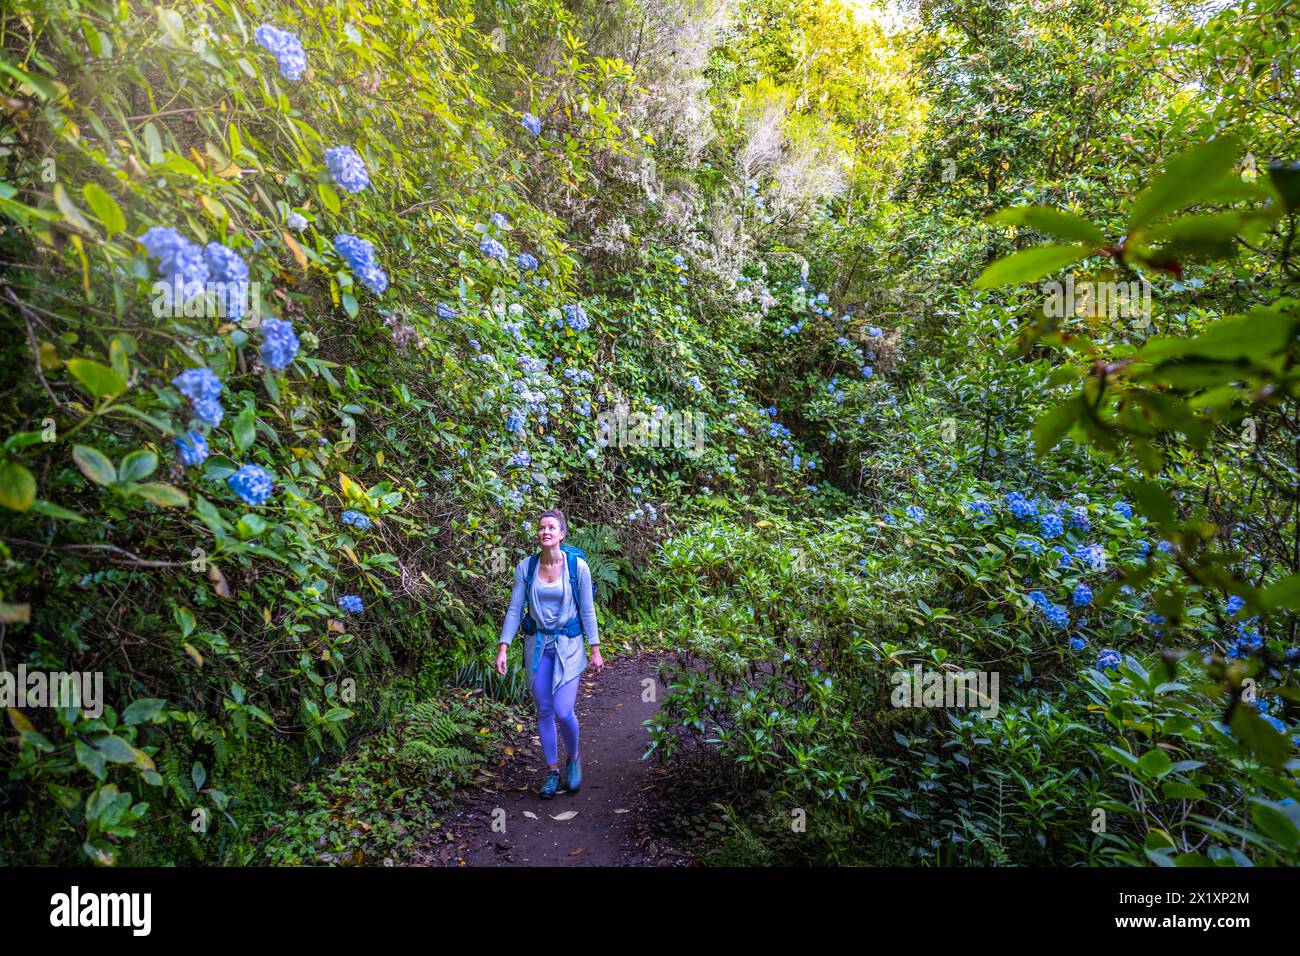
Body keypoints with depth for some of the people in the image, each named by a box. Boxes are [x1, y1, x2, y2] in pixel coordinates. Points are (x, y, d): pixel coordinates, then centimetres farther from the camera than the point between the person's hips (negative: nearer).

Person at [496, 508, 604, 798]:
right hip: (537, 644, 3)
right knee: (544, 711, 8)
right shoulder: (526, 566, -5)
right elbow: (515, 609, -2)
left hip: (568, 644, -2)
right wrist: (502, 649, -7)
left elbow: (587, 610, -3)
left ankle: (573, 758, 19)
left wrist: (595, 650, -3)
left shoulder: (578, 566, -10)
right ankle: (552, 771, 24)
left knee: (563, 711, -11)